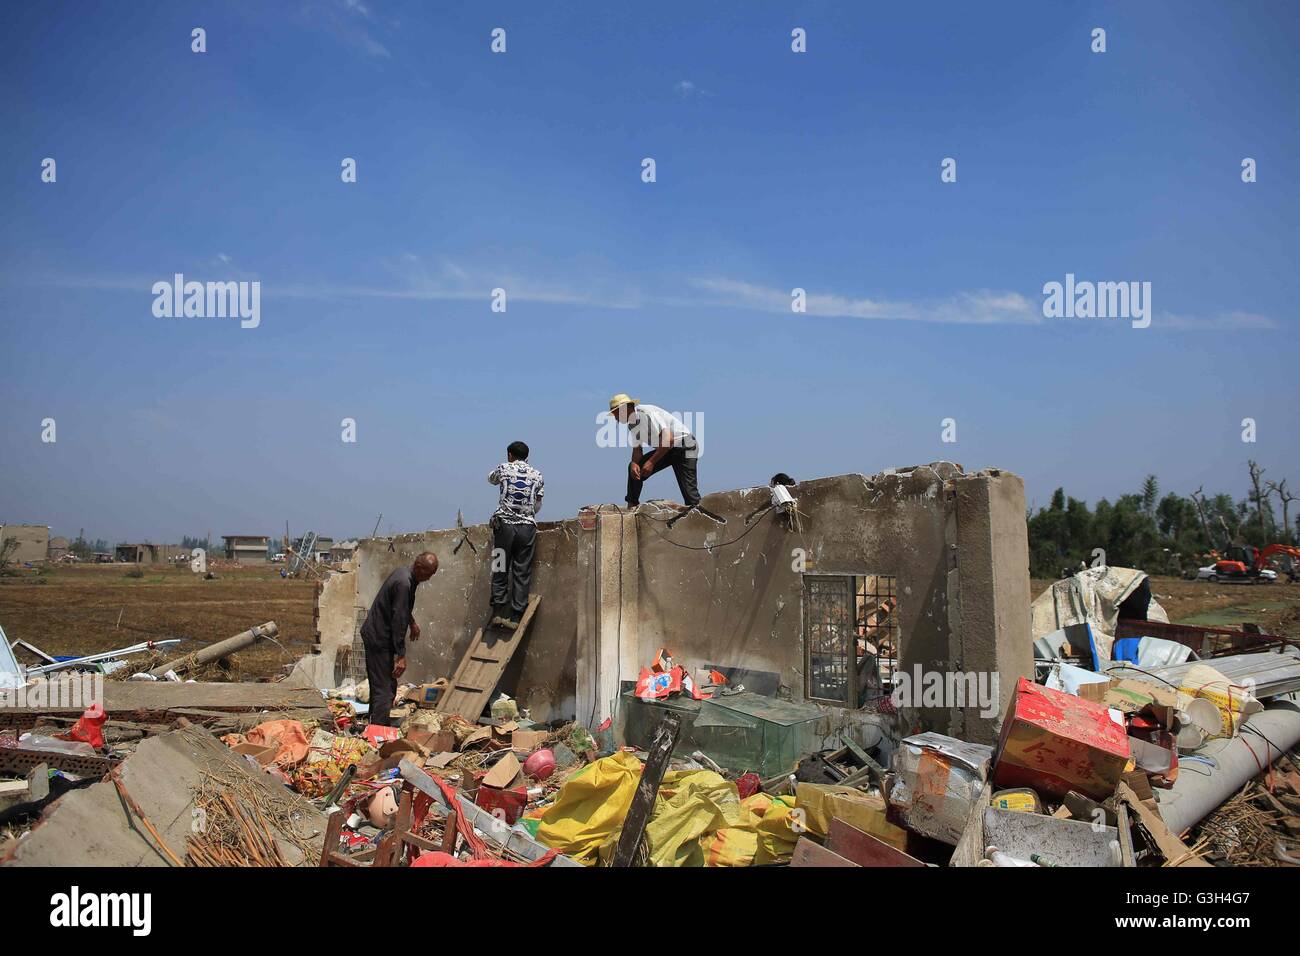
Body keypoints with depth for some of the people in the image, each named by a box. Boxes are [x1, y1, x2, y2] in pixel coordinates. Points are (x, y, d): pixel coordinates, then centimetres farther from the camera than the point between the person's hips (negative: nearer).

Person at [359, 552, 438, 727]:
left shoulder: (405, 573, 7)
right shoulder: (404, 584, -24)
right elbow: (398, 621, -25)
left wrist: (412, 621, 39)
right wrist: (401, 656, -24)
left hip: (376, 635, 10)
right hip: (379, 639, -10)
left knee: (388, 686, 16)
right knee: (384, 690, -12)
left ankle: (377, 727, 25)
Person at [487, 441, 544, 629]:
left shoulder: (504, 468, 4)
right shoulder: (536, 475, 10)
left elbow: (491, 479, 25)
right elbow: (538, 504, 14)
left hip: (505, 524, -1)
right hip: (528, 526, 1)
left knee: (501, 569, 6)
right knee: (522, 573, 3)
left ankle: (498, 612, 2)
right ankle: (515, 617, 1)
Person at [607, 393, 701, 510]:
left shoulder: (646, 412, -24)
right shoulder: (631, 424, 3)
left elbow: (668, 439, -32)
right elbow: (637, 449, 9)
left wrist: (651, 462, -31)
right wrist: (634, 463, -14)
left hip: (684, 445, -9)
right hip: (664, 449, 9)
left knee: (688, 490, -15)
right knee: (634, 469, -1)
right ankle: (632, 506, 6)